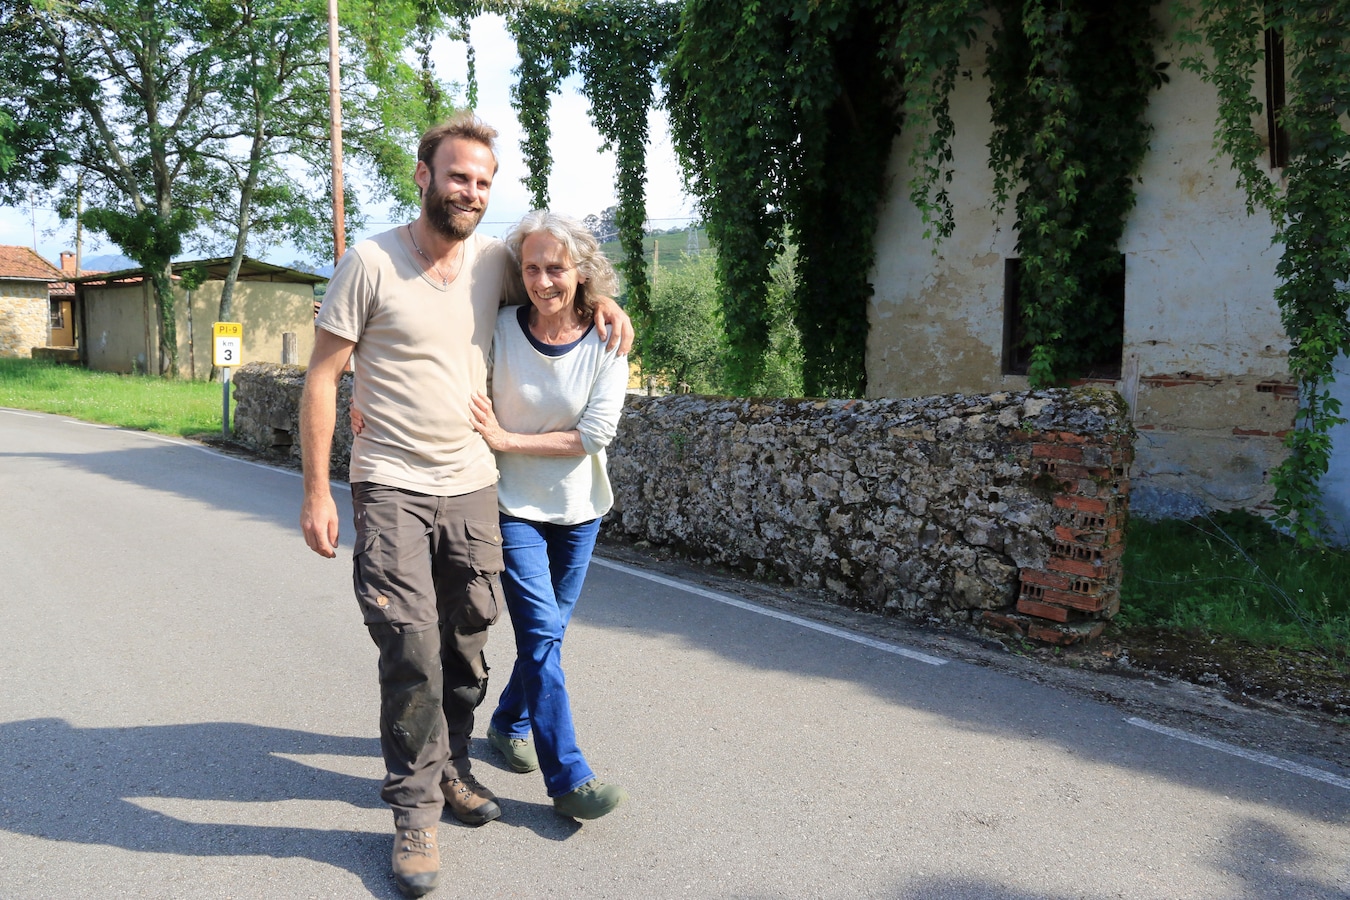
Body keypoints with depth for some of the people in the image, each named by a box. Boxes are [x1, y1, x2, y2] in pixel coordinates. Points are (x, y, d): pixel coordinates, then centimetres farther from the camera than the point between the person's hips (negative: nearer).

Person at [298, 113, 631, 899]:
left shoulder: (495, 260, 5)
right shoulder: (371, 262, -7)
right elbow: (321, 379, -4)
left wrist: (602, 303, 5)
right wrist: (317, 493, -8)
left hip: (474, 486, 4)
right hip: (392, 489, -4)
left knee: (467, 646, 12)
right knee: (412, 651, -9)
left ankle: (450, 768, 33)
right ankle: (417, 812, 8)